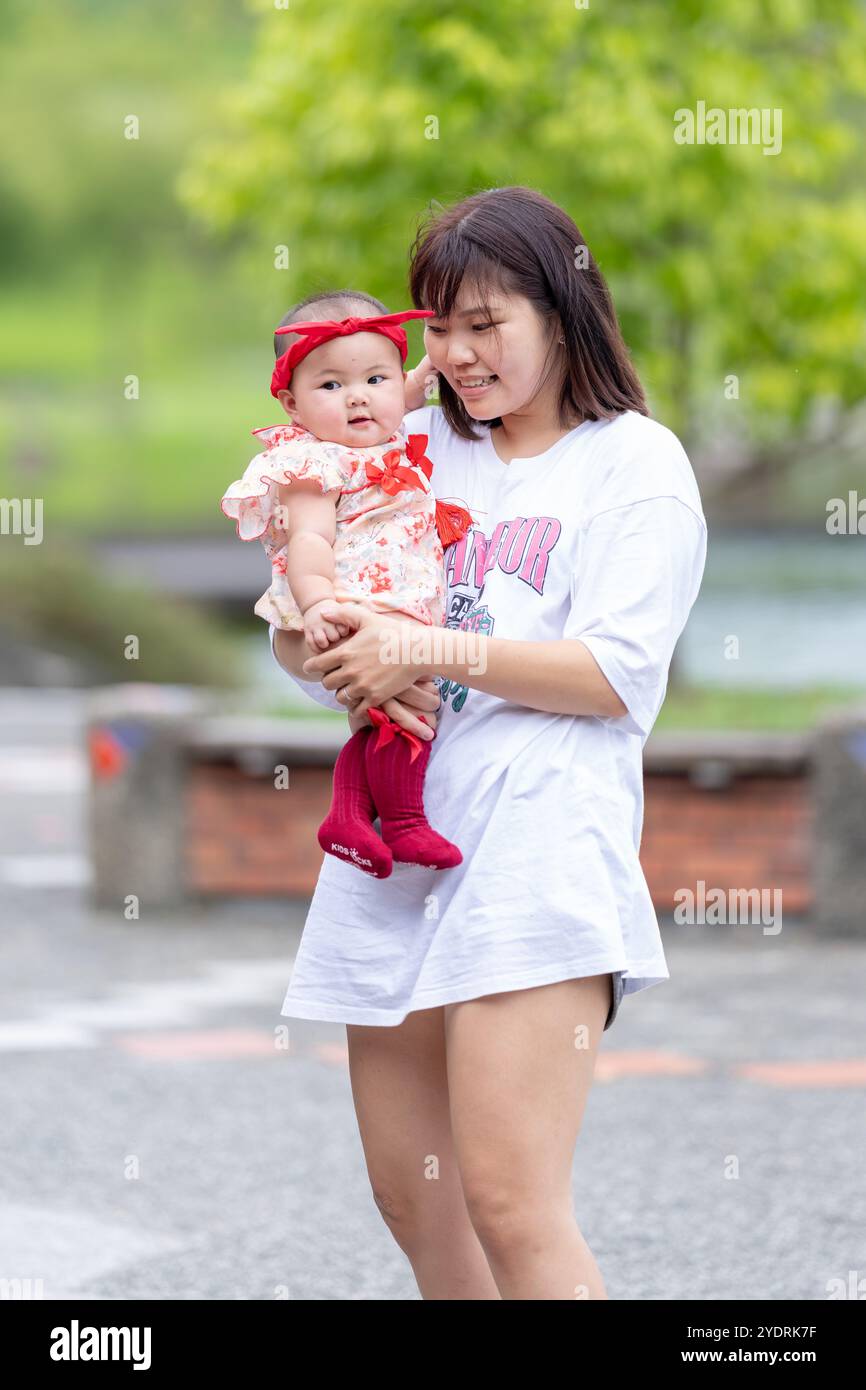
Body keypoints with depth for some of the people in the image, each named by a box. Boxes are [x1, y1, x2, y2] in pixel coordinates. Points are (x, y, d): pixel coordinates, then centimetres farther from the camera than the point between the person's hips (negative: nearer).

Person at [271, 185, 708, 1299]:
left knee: (507, 1202, -16)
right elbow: (302, 645, 19)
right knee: (410, 1198, 9)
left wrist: (429, 650, -13)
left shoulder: (634, 460, 4)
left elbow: (619, 674, -8)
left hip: (537, 832, -6)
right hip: (394, 830, 6)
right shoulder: (416, 446, 19)